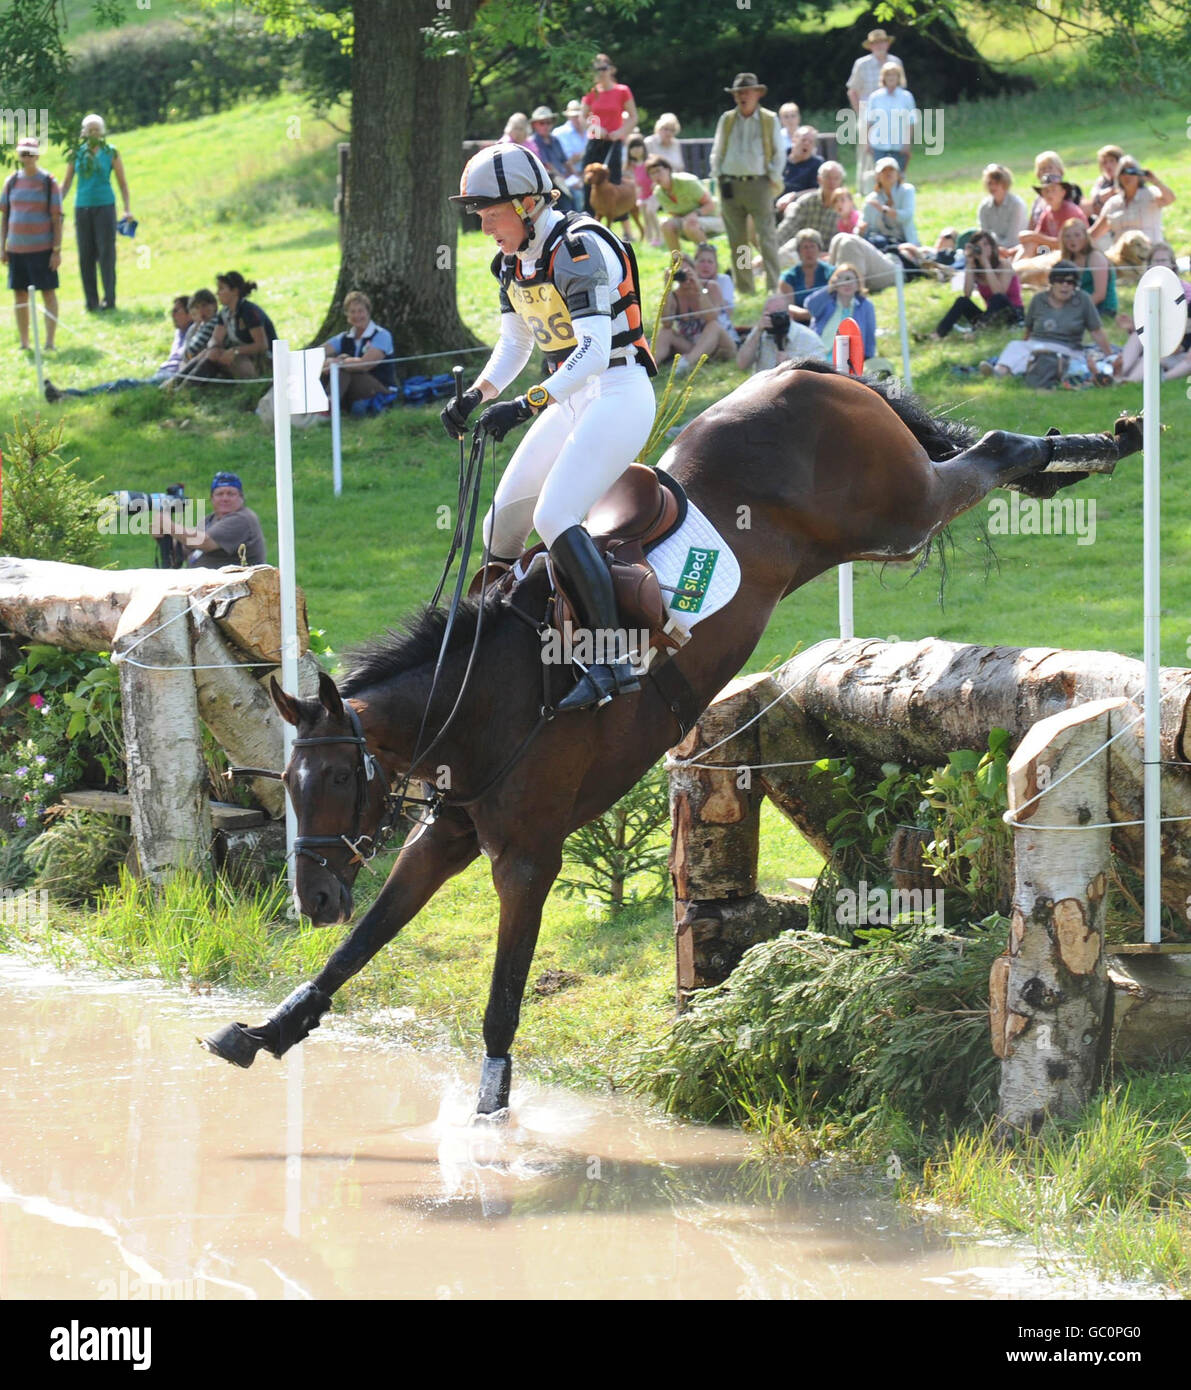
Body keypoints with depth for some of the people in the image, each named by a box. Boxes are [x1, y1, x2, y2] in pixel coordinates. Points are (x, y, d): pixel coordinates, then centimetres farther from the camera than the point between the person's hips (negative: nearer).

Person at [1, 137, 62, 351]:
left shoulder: (48, 182, -4)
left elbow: (57, 218, -5)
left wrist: (57, 250, -9)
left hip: (42, 248, -4)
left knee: (48, 293, -2)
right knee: (20, 295, 6)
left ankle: (50, 341, 1)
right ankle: (24, 343, 13)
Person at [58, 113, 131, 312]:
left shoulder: (111, 152, 1)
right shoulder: (77, 154, 6)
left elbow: (122, 183, 4)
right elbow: (66, 183, 13)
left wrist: (127, 209, -5)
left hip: (105, 206, -3)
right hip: (82, 207, 3)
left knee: (106, 252, -8)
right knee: (85, 256, 1)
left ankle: (109, 298, -6)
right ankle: (91, 301, 5)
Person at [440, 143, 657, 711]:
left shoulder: (578, 251, -21)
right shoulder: (514, 262, 7)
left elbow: (594, 352, -29)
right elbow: (513, 345, 16)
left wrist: (525, 406, -36)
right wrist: (473, 397, -1)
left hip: (618, 393, -9)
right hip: (572, 402, 9)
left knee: (556, 519, -21)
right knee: (504, 520, 4)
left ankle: (612, 663, -18)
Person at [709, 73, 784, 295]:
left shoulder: (770, 120, 5)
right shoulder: (726, 120, 11)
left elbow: (778, 152, 8)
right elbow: (717, 152, 16)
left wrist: (774, 179, -2)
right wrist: (718, 177, 6)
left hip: (758, 183, -3)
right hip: (731, 183, 3)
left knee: (767, 237, -8)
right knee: (737, 240, 4)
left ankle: (774, 286, -7)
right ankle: (744, 289, 10)